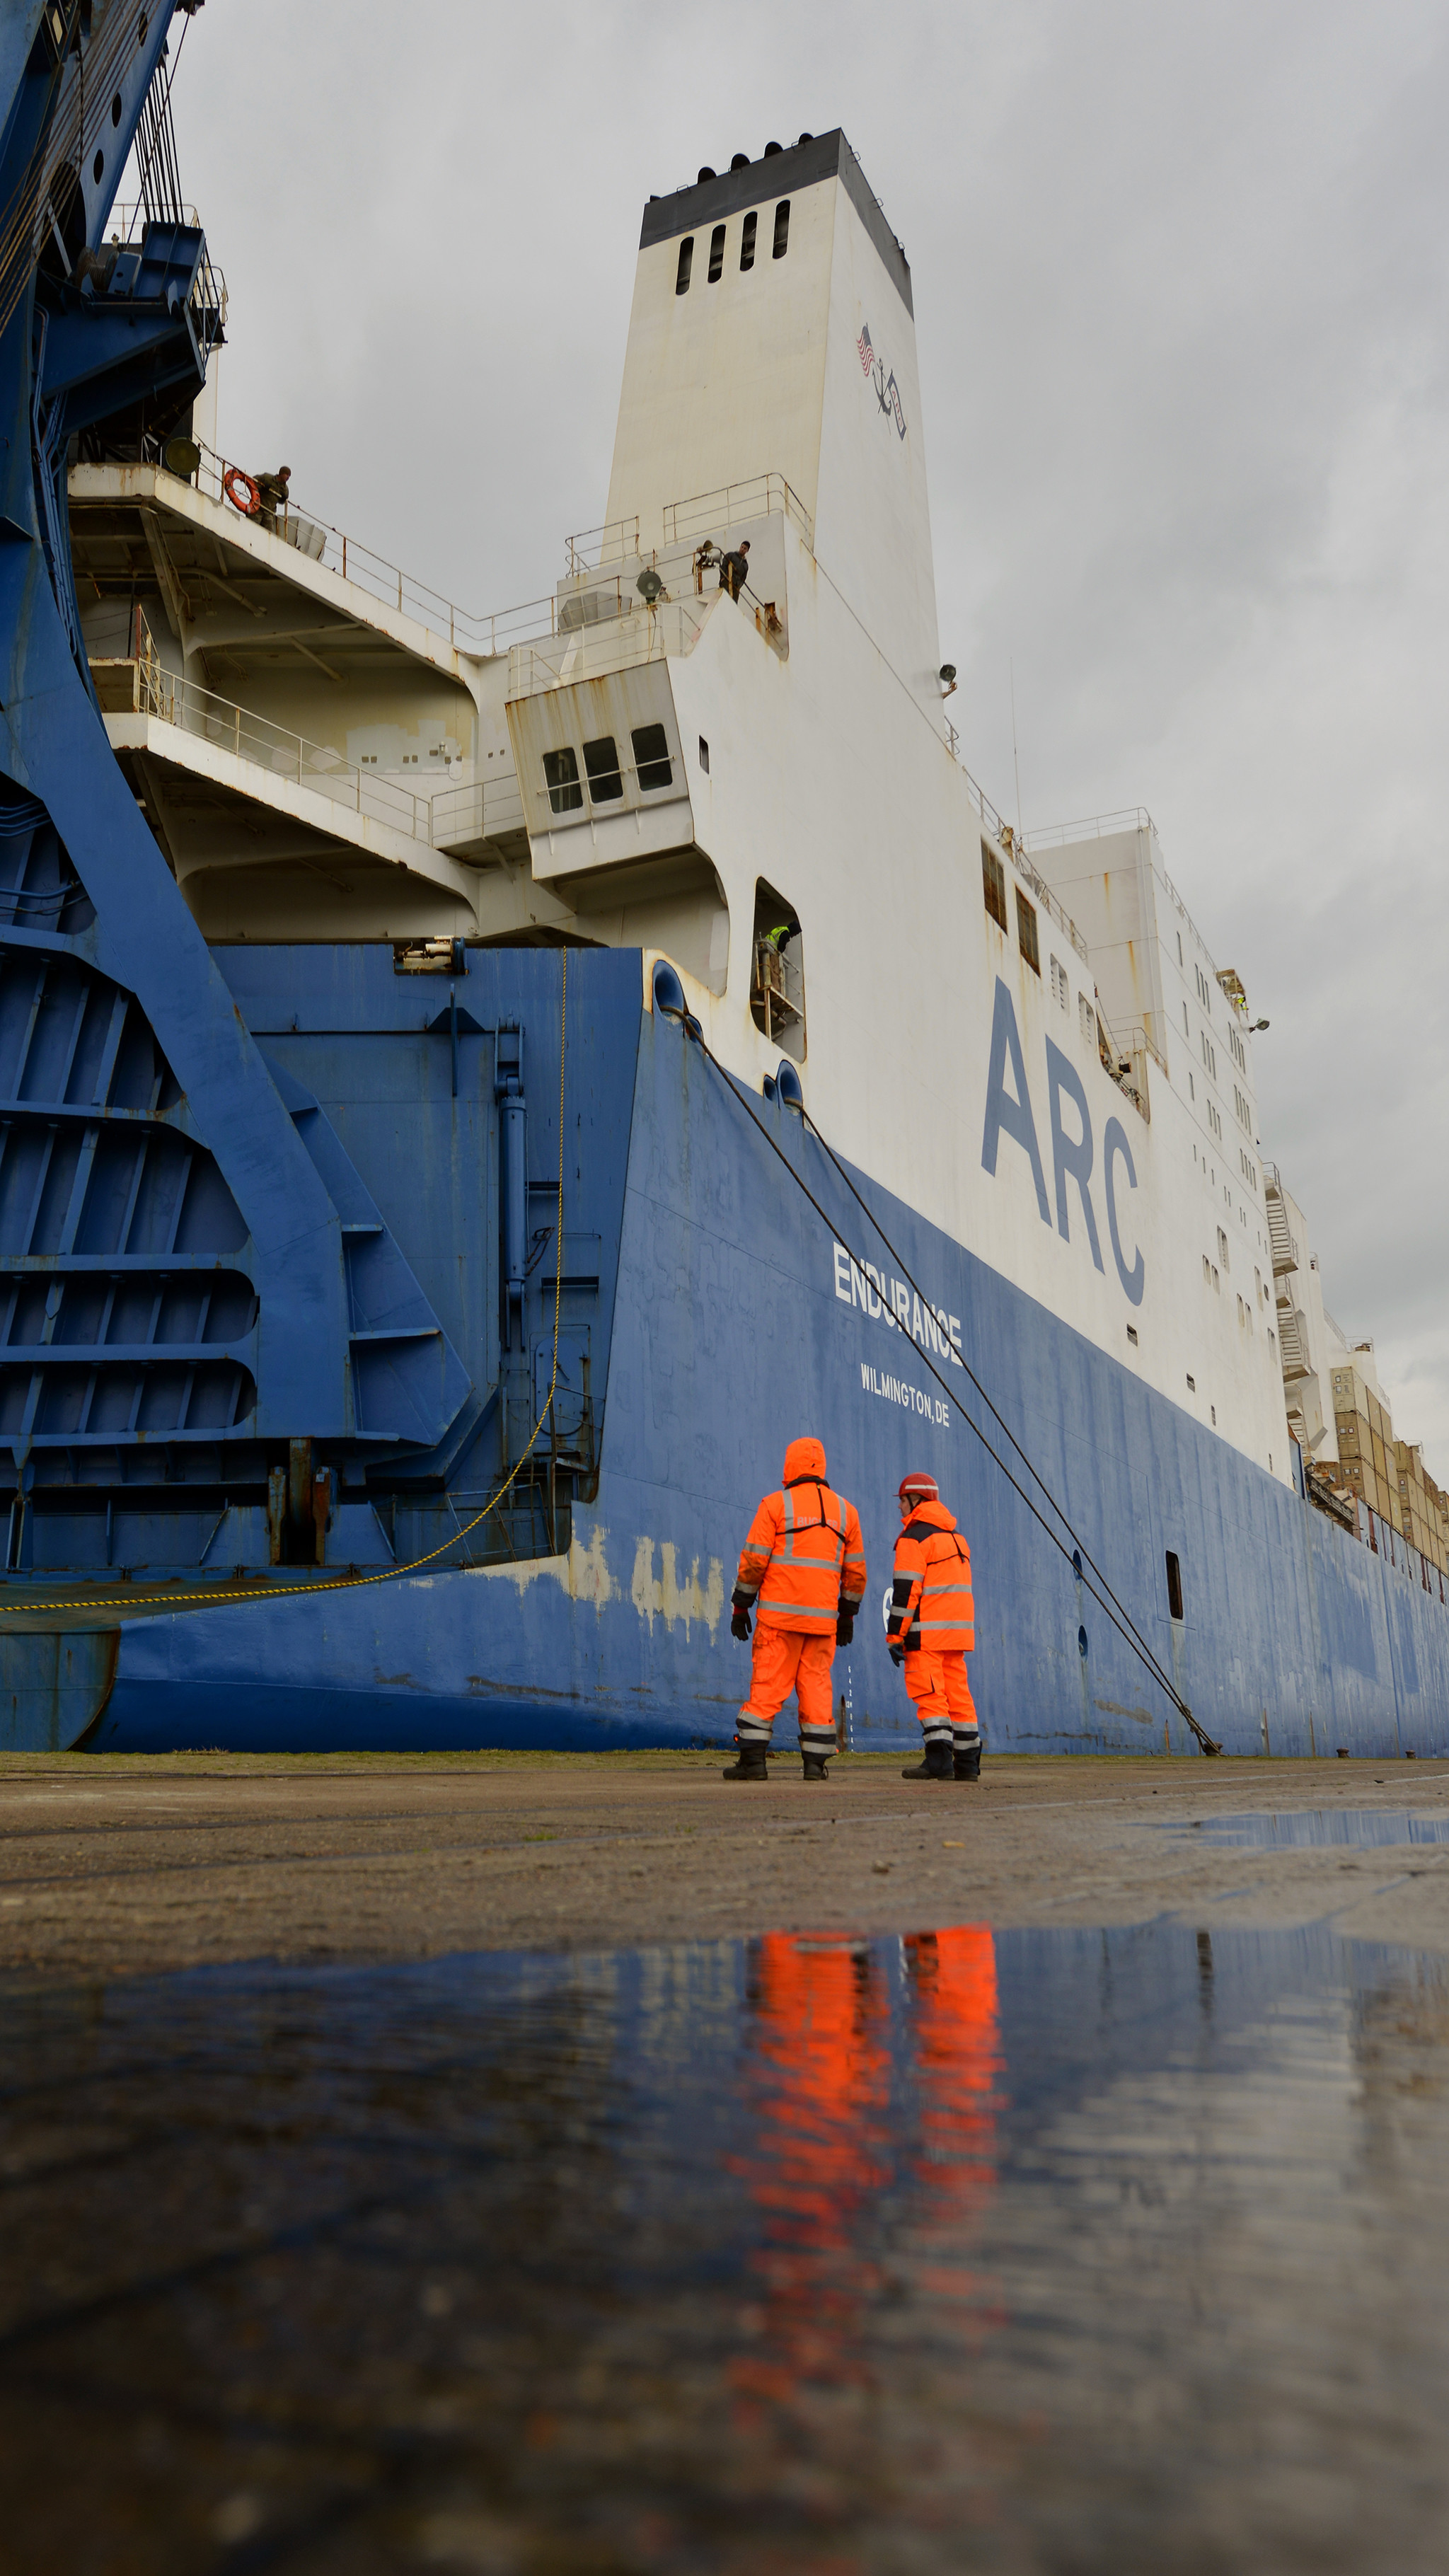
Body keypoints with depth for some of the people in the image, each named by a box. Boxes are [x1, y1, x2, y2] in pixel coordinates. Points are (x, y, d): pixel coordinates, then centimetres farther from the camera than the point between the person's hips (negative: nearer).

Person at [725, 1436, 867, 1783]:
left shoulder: (776, 1504, -1)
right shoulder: (846, 1511, 11)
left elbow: (754, 1561, -5)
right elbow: (856, 1571, 13)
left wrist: (741, 1607, 2)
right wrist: (847, 1616, 21)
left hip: (779, 1613, -3)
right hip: (823, 1617, 3)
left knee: (768, 1684, -1)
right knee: (816, 1683, 8)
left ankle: (753, 1758, -3)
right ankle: (815, 1762, 5)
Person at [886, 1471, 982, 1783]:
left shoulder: (914, 1538, -8)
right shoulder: (956, 1536, 20)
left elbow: (906, 1590, -14)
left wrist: (895, 1636, -12)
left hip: (927, 1630, -8)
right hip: (958, 1628, 8)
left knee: (928, 1693, -7)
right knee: (958, 1692, 8)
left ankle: (939, 1759, -13)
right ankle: (967, 1762, 8)